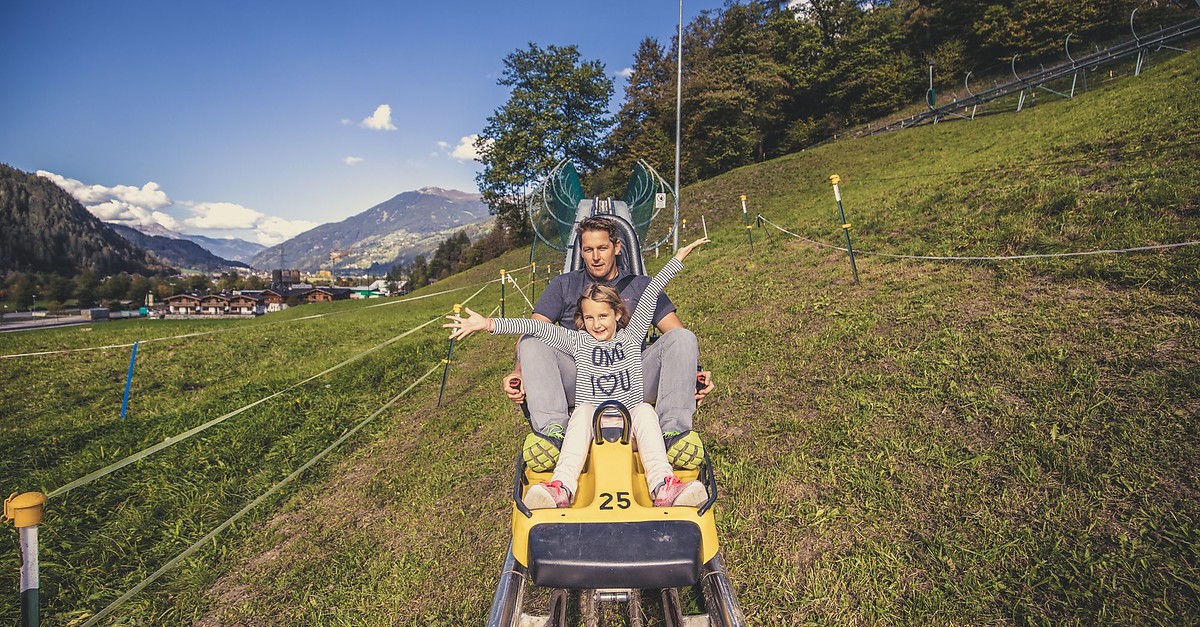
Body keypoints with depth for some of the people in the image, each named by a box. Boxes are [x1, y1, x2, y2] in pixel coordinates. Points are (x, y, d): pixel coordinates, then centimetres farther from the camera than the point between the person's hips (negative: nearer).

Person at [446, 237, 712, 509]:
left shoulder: (631, 337, 15)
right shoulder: (578, 342, 13)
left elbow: (651, 293, 13)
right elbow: (537, 327, 1)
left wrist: (679, 257, 18)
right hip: (589, 427, 0)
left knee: (645, 409, -28)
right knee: (583, 409, -30)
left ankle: (663, 486, -46)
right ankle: (562, 488, -48)